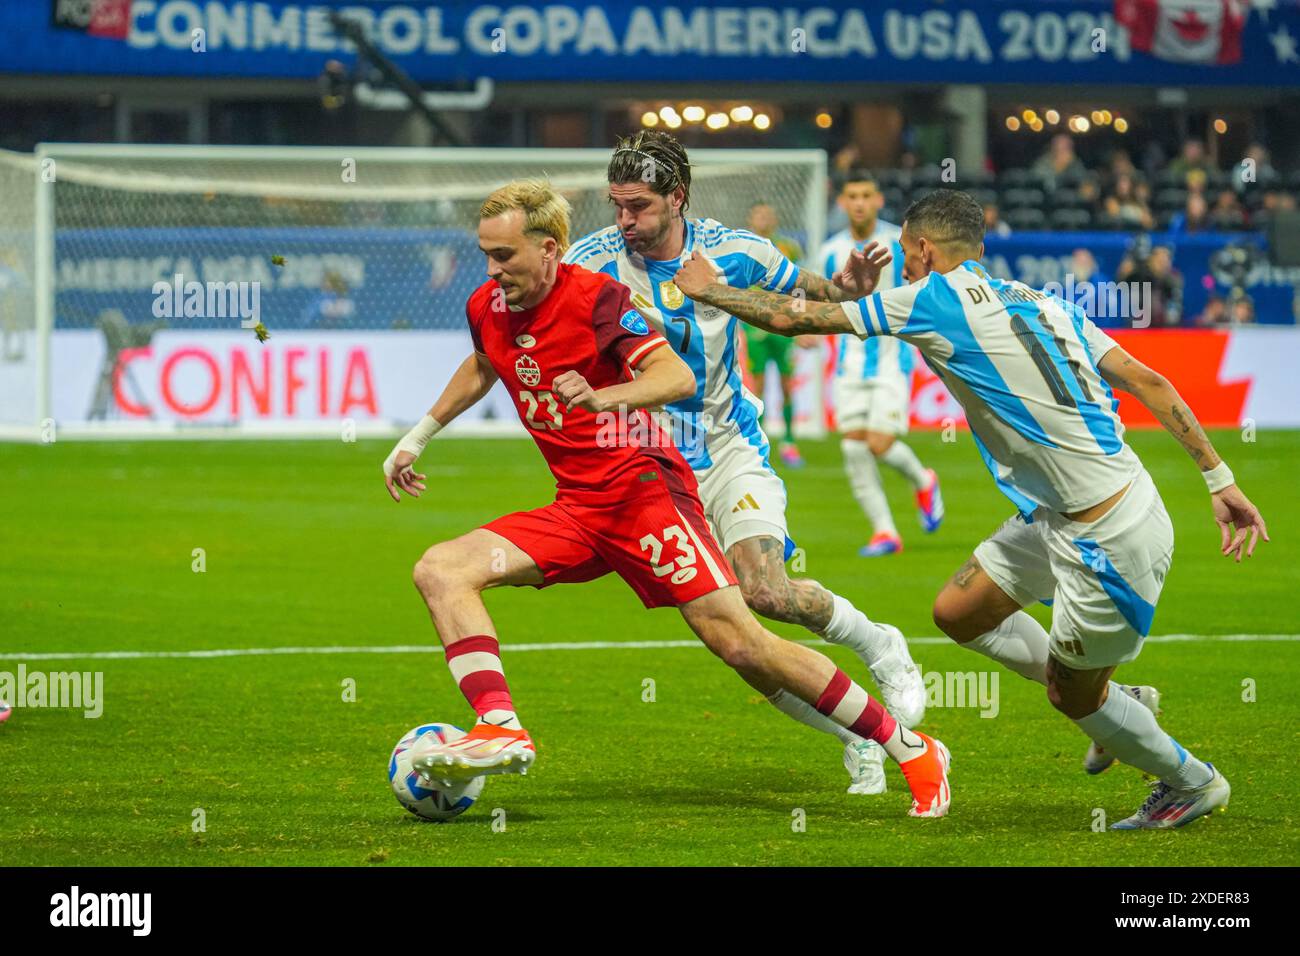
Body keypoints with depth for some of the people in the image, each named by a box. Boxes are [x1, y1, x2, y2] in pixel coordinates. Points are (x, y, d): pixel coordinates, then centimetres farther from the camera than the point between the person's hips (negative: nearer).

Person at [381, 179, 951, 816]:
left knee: (738, 641, -14)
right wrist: (416, 439, 34)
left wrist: (605, 398, -41)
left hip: (643, 488, -7)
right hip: (575, 509, 7)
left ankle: (910, 750, -3)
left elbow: (678, 377, -23)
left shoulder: (593, 296, -13)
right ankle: (500, 728, -26)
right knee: (440, 570, -11)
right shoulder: (487, 309, 7)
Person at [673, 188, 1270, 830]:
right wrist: (1219, 478, 7)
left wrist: (707, 290, 11)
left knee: (1071, 695, 10)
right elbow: (1147, 381, 5)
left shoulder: (938, 297, -10)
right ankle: (1116, 700, 32)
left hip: (1112, 537, -9)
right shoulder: (1036, 301, 11)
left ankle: (1193, 783, 31)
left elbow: (796, 318, -4)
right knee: (957, 612, 18)